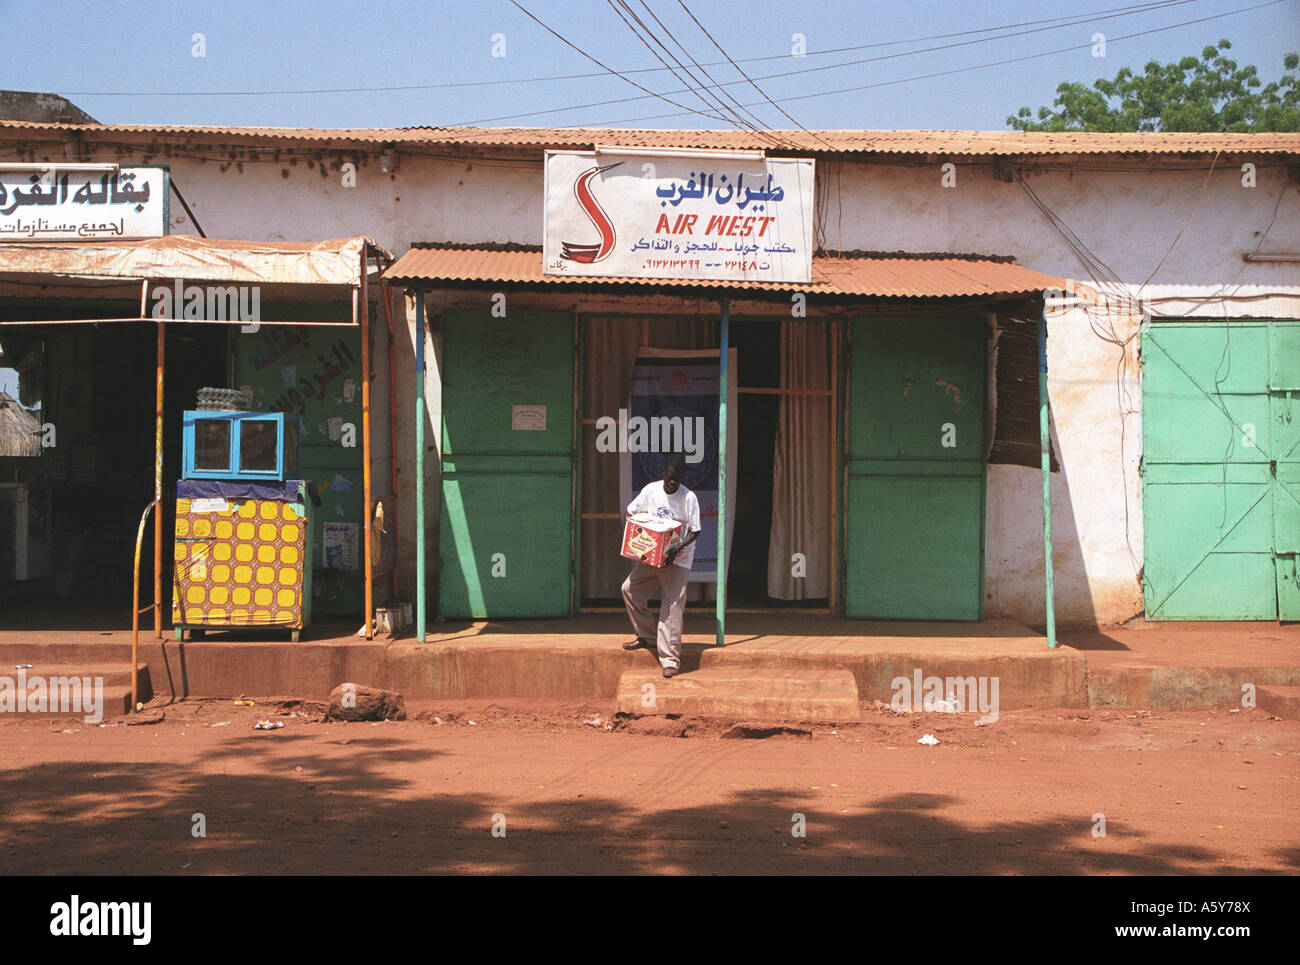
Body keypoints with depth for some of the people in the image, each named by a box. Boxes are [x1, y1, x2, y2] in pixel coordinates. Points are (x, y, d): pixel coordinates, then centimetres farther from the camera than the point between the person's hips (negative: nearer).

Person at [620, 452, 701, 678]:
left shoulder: (689, 498, -11)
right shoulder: (651, 490, -2)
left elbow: (694, 531, -9)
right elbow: (631, 512, 8)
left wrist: (677, 549, -24)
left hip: (678, 559, -5)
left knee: (672, 605, -12)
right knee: (630, 589, 2)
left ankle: (670, 659, -12)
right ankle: (647, 636, 21)